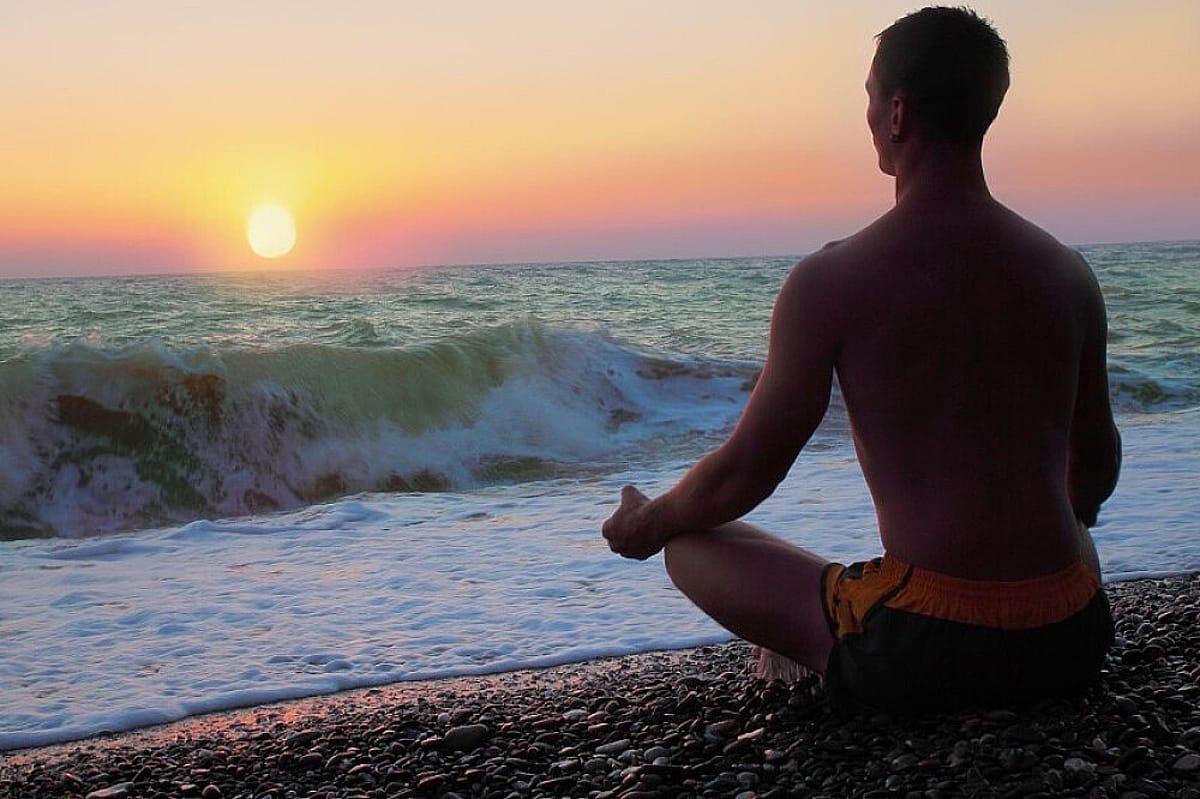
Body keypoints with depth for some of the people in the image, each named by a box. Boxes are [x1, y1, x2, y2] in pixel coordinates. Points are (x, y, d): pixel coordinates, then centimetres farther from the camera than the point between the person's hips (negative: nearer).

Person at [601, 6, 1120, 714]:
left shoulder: (832, 279, -11)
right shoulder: (1068, 271, 4)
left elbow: (743, 476, -4)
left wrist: (647, 523, 18)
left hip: (922, 654, -5)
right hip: (1073, 648, 6)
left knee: (690, 544, 14)